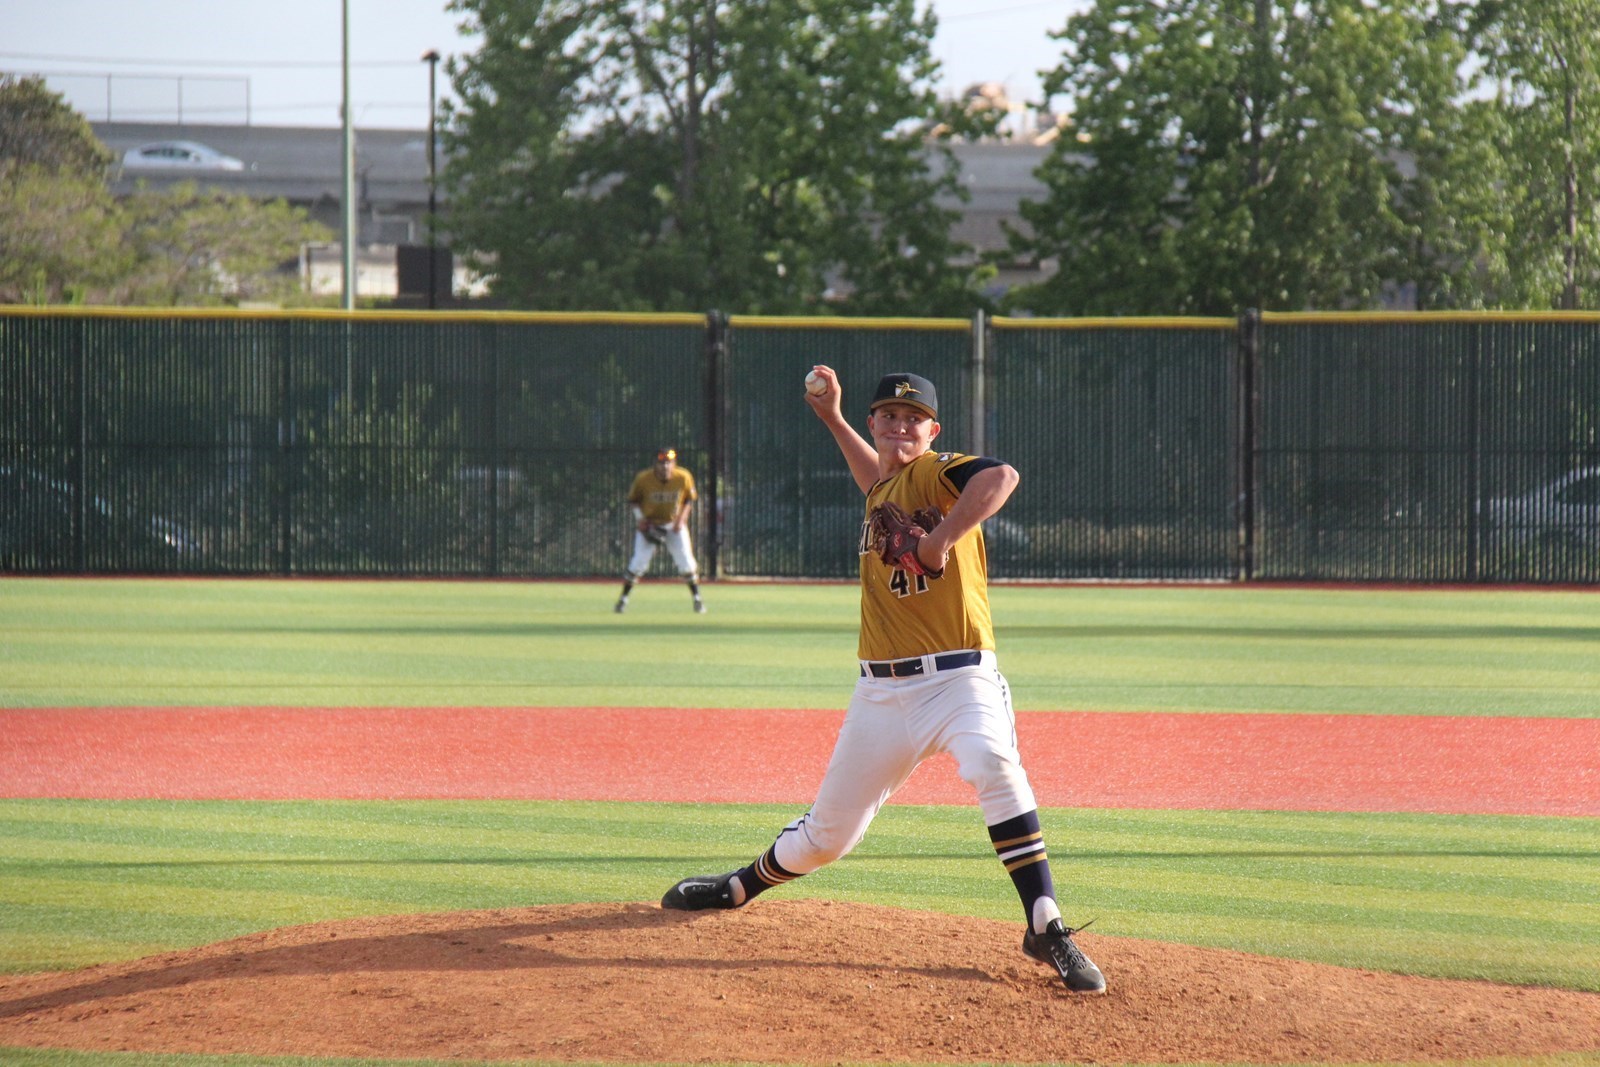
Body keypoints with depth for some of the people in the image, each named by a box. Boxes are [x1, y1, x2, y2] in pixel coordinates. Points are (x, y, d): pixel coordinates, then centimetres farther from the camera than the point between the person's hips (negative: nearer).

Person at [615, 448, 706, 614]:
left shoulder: (683, 477, -18)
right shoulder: (643, 479, -21)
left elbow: (689, 500, 0)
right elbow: (633, 500, -5)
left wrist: (681, 518, -13)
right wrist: (640, 519, -18)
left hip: (674, 524, 1)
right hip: (648, 524, -1)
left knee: (686, 560, -5)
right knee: (639, 561, -8)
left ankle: (697, 598, 9)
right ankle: (623, 599, 6)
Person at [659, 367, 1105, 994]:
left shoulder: (936, 473, -7)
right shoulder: (885, 486, 15)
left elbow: (1001, 476, -30)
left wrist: (938, 543, -29)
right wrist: (833, 420, 34)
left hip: (958, 679, -7)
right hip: (882, 691, 7)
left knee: (992, 764, -35)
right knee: (827, 832, 14)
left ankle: (1046, 930, -35)